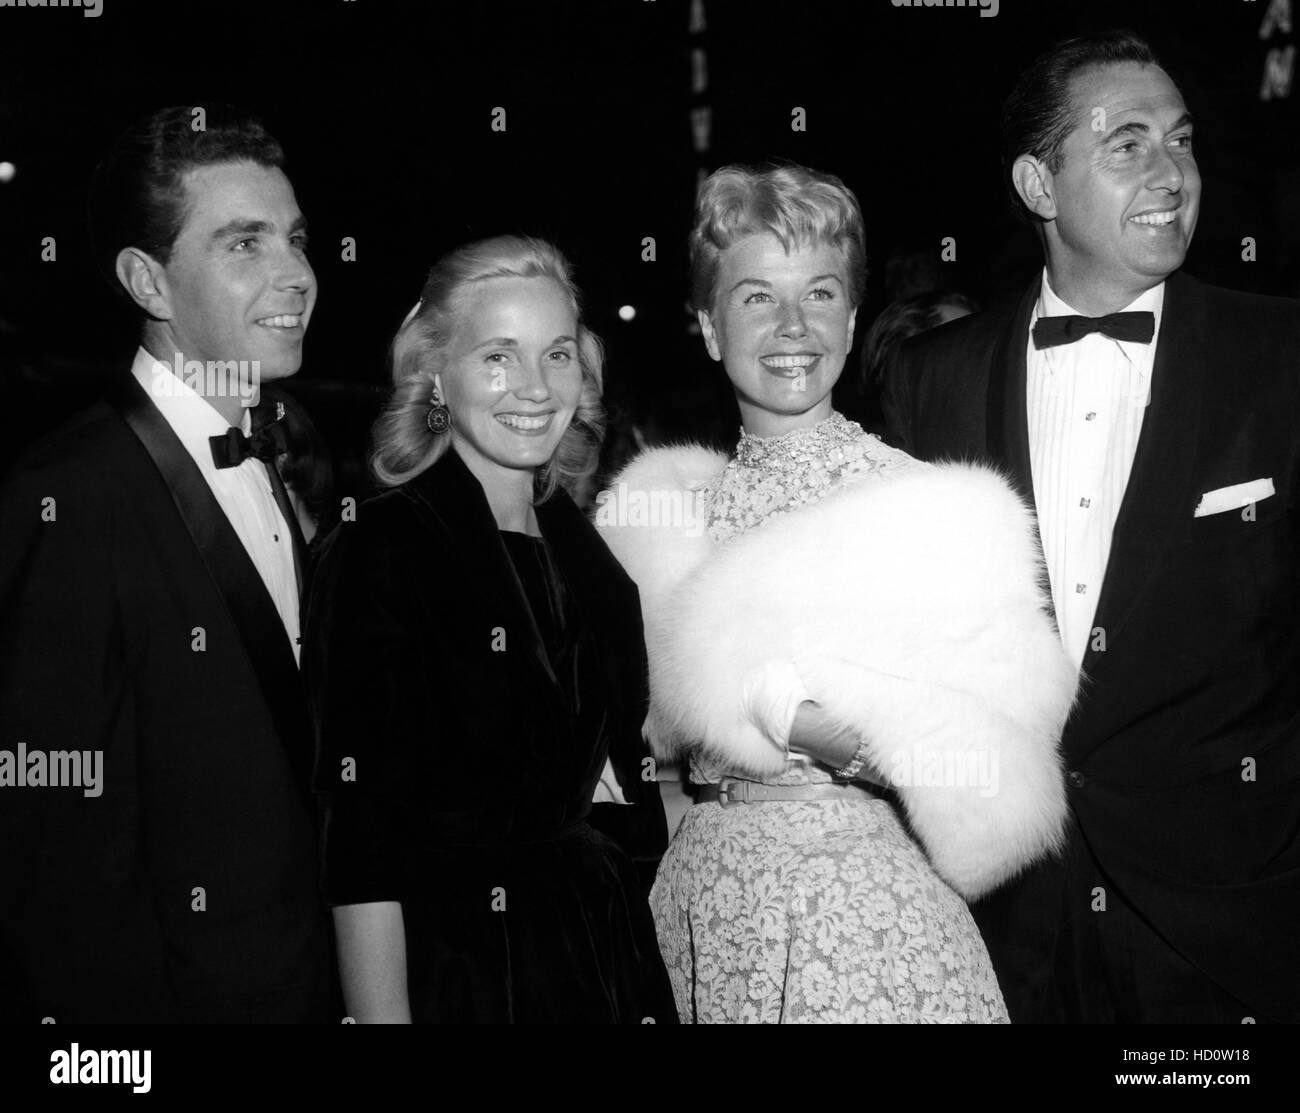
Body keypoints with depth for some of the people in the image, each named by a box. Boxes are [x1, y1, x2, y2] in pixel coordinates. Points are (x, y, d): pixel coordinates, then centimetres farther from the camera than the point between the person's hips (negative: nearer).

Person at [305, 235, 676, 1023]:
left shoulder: (590, 553, 7)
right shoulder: (381, 550, -12)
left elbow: (625, 782, 12)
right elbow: (364, 839, -16)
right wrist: (383, 1016, -21)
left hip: (614, 961, 6)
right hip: (455, 978, -6)